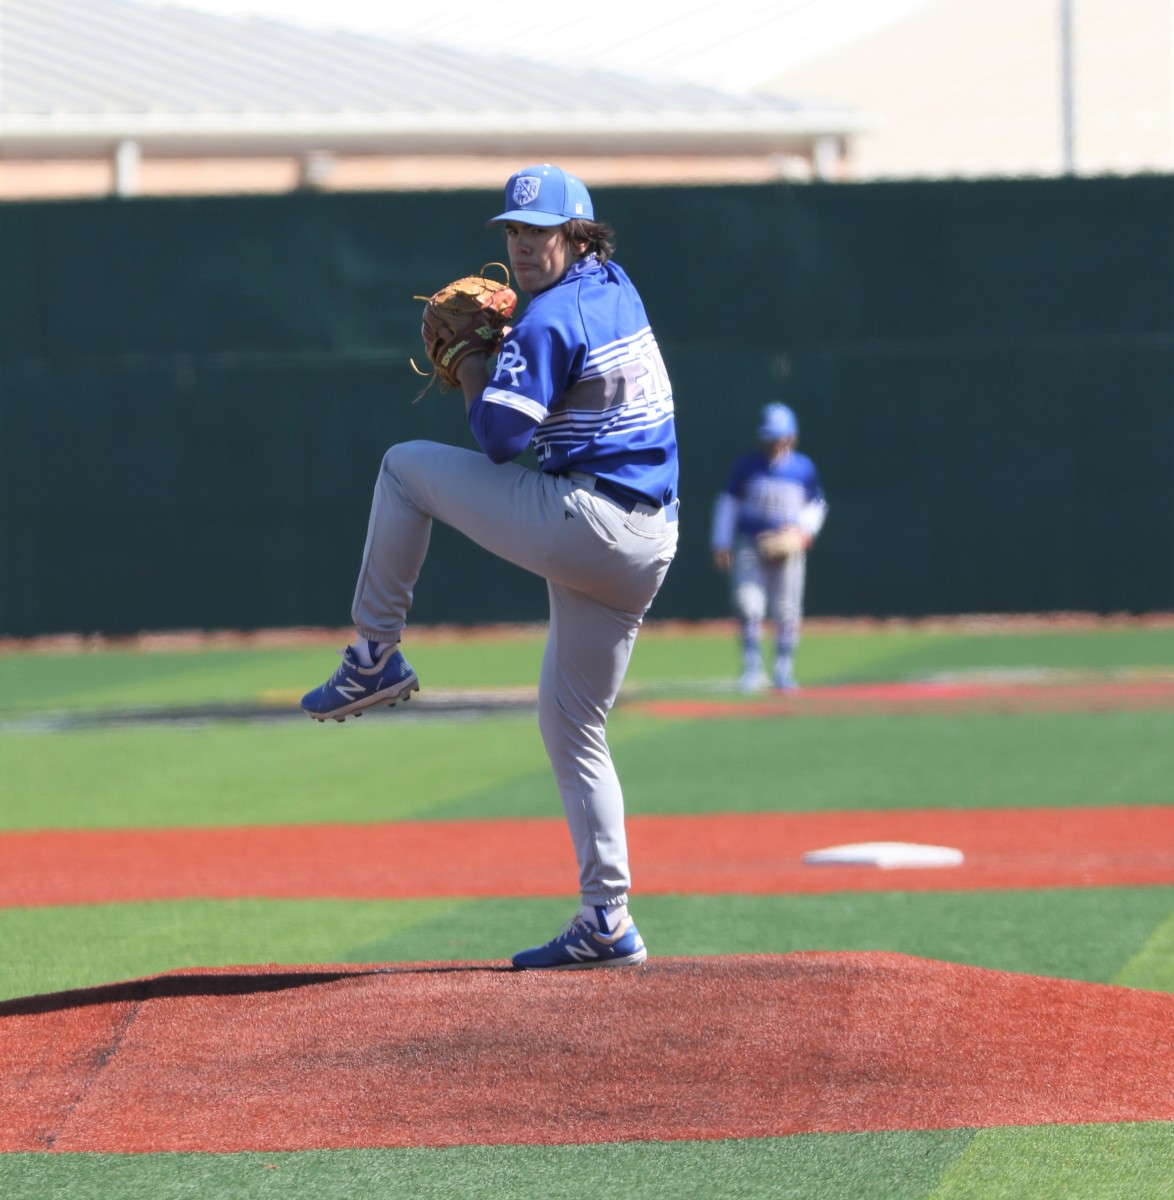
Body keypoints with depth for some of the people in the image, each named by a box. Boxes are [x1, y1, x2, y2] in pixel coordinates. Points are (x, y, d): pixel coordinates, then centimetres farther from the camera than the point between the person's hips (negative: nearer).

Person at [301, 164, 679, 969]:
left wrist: (472, 364, 1)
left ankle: (375, 656, 9)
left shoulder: (547, 319, -11)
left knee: (406, 466, 8)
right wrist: (493, 341, 21)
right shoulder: (619, 289, 17)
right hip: (648, 549, 9)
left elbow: (501, 436, -16)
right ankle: (608, 924, 7)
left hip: (579, 522, -9)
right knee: (574, 727, 14)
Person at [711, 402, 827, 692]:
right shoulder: (746, 465, 2)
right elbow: (728, 502, 8)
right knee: (748, 604, -14)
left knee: (786, 610, 1)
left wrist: (805, 529, -6)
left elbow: (816, 504, 14)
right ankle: (752, 668, -7)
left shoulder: (804, 469, 4)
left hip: (788, 548, 1)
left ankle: (783, 670, 15)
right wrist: (721, 543, 2)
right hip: (749, 546, -1)